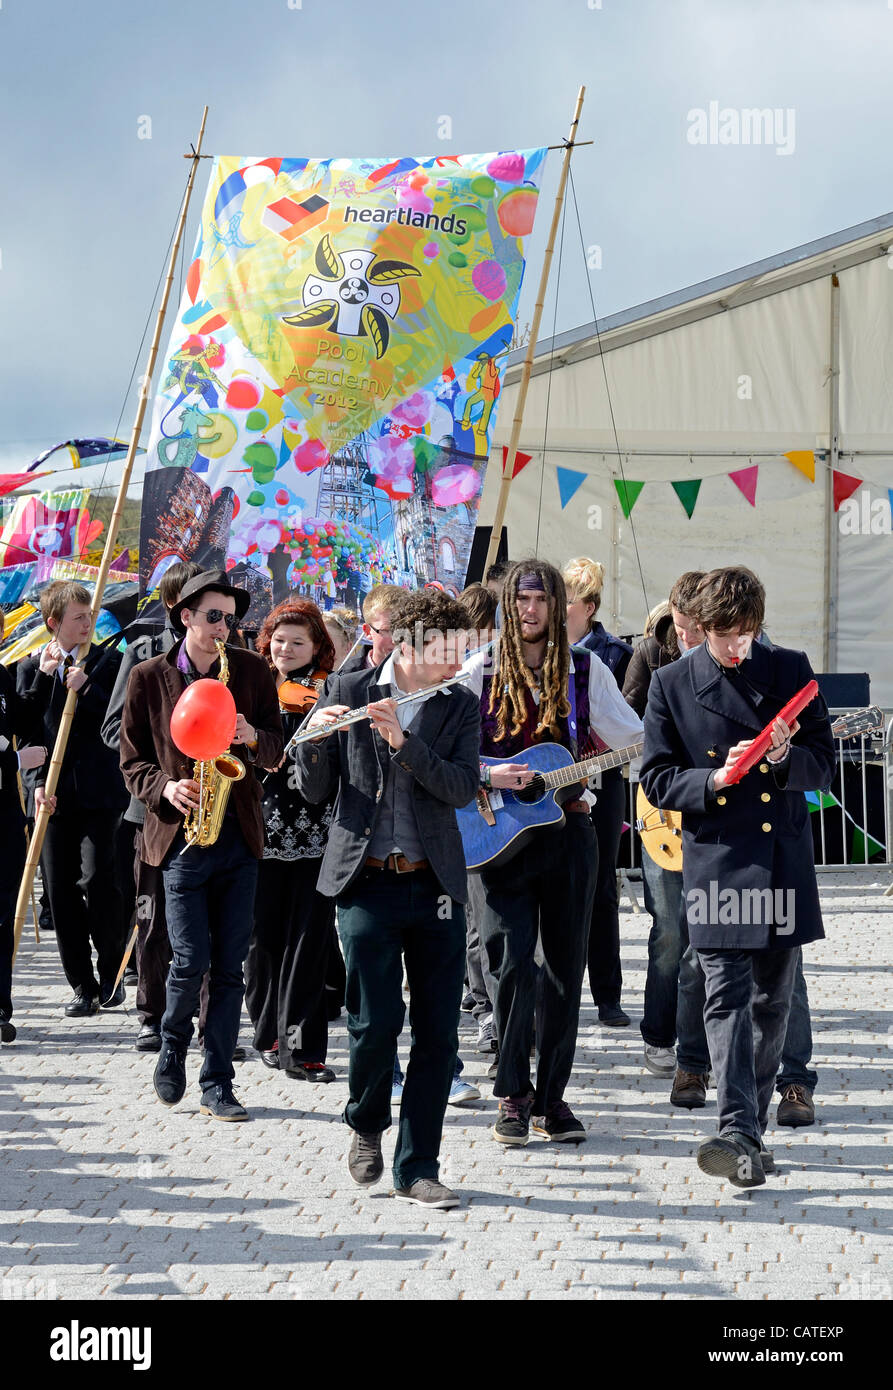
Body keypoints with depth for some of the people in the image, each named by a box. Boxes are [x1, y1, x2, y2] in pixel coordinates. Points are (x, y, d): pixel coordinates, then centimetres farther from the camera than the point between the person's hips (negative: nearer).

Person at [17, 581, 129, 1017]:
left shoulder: (108, 661, 5)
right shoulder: (31, 667, 10)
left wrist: (87, 688, -13)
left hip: (97, 791, -2)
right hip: (51, 795, 2)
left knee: (97, 879, -12)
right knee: (60, 890, 2)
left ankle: (111, 973, 6)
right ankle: (82, 986, 10)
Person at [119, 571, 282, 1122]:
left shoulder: (252, 669, 7)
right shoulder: (148, 677, 3)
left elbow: (276, 750, 9)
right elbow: (132, 760, 6)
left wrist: (254, 737, -13)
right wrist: (164, 788, -13)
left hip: (239, 834, 2)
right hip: (180, 833, -2)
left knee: (231, 965, 1)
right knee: (192, 959, -9)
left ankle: (217, 1083, 9)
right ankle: (173, 1046, 20)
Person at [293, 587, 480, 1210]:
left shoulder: (461, 705, 6)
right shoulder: (348, 691, 2)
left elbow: (463, 787, -8)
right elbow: (317, 790, 4)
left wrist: (403, 741, -19)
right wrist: (315, 738, -16)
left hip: (436, 884, 2)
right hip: (368, 883, -2)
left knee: (438, 1029, 1)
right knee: (376, 1020, -7)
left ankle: (418, 1166, 11)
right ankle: (367, 1125, 22)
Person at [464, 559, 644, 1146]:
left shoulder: (586, 670, 6)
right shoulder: (481, 670, 2)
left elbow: (635, 739, 7)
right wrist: (487, 776, -14)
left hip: (568, 830, 2)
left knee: (566, 967, 5)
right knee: (513, 962, -11)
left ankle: (552, 1095, 17)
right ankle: (513, 1093, 3)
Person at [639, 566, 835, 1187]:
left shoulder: (791, 669, 7)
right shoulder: (672, 684, 3)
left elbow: (824, 762, 9)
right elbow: (657, 779, 3)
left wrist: (785, 757, -13)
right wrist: (715, 779, -15)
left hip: (784, 858, 2)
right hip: (717, 860, -2)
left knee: (773, 998, 9)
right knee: (727, 996, -12)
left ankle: (752, 1129, 22)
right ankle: (740, 1135, -19)